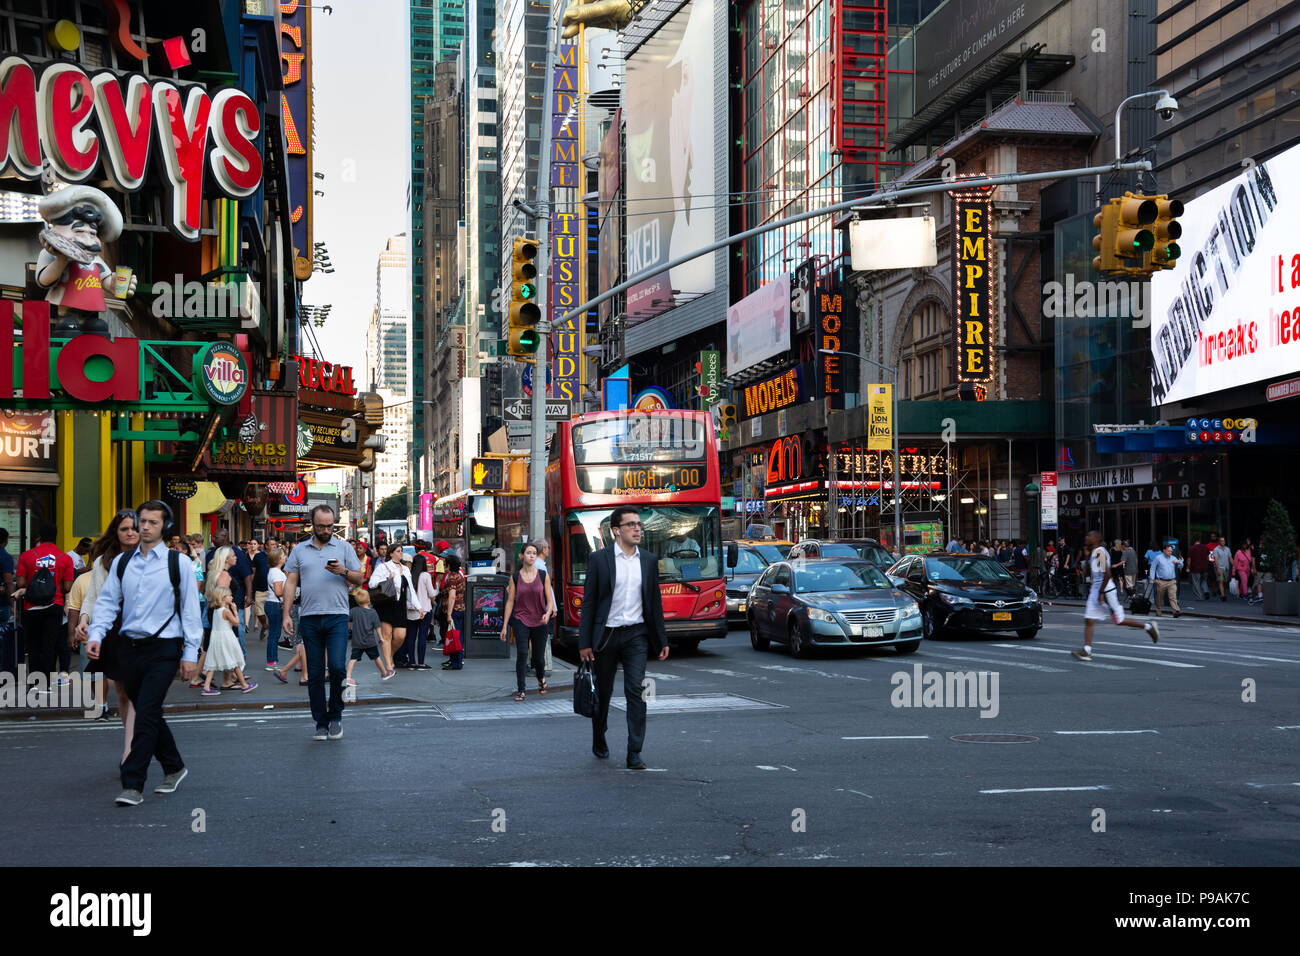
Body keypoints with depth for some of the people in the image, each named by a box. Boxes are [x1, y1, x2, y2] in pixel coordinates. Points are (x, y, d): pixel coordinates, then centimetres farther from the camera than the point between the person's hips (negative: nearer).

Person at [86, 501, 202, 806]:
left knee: (146, 715, -11)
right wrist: (96, 635, -7)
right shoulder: (121, 562, 10)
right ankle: (173, 768, 31)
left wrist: (190, 652, -4)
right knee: (149, 715, 13)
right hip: (129, 649, 5)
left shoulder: (178, 563, -1)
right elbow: (107, 601, 9)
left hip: (163, 648, -4)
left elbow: (190, 608, 0)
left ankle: (133, 785, -9)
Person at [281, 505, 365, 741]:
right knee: (314, 675, 4)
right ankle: (321, 723, 12)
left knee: (337, 667, -14)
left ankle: (335, 715, 5)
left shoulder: (344, 548, 9)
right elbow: (290, 583, 10)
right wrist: (286, 614, 2)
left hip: (337, 617, -2)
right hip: (309, 618, 2)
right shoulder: (299, 551, 13)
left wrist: (343, 572, -12)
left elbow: (359, 578, 9)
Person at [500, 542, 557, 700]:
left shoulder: (543, 575, 2)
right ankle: (520, 690, -6)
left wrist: (548, 613, -20)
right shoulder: (515, 577, 2)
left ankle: (541, 678, 38)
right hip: (521, 620, -1)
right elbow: (510, 602, 4)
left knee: (539, 657, 6)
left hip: (540, 621, 1)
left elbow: (550, 600, 1)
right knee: (522, 654, -14)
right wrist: (505, 626, 1)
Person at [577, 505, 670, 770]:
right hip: (606, 635, -1)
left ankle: (634, 753, -8)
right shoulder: (599, 559, -3)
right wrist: (584, 643, -6)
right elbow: (589, 602, -2)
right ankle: (599, 741, 33)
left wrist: (662, 640, 9)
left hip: (636, 635, 1)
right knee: (603, 692, 11)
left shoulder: (649, 560, 7)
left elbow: (655, 602, 11)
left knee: (636, 692, -9)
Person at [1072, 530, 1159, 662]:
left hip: (1106, 590, -9)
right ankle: (1087, 650, -6)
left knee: (1119, 620, 1)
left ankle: (1148, 626, 18)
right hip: (1096, 590, 9)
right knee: (1089, 620, -2)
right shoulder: (1094, 553, 13)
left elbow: (1107, 573, -24)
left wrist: (1101, 593, -22)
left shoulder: (1100, 552, -17)